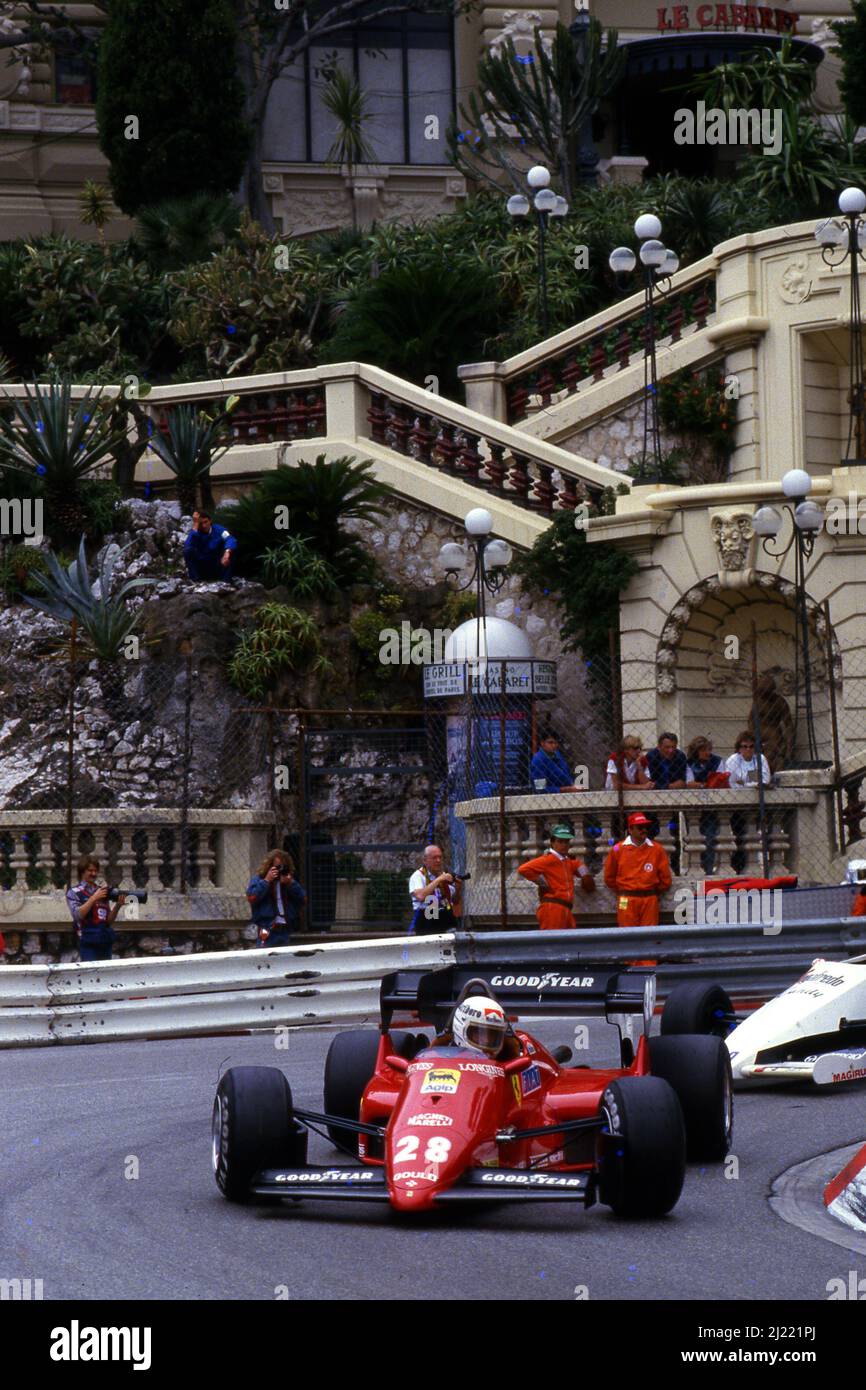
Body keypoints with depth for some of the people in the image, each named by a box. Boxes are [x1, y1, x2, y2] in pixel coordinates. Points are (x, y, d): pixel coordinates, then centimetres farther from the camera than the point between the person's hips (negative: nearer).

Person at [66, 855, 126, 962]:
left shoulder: (102, 892, 15)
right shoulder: (74, 893, 5)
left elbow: (109, 921, 13)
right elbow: (78, 915, -11)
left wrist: (117, 906, -4)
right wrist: (94, 898, -15)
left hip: (106, 943, 5)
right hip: (88, 944, -5)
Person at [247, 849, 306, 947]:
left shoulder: (290, 880, 16)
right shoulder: (258, 879, 4)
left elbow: (303, 900, 8)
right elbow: (251, 897, -12)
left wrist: (291, 883, -5)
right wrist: (266, 881, -13)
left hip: (286, 930, 5)